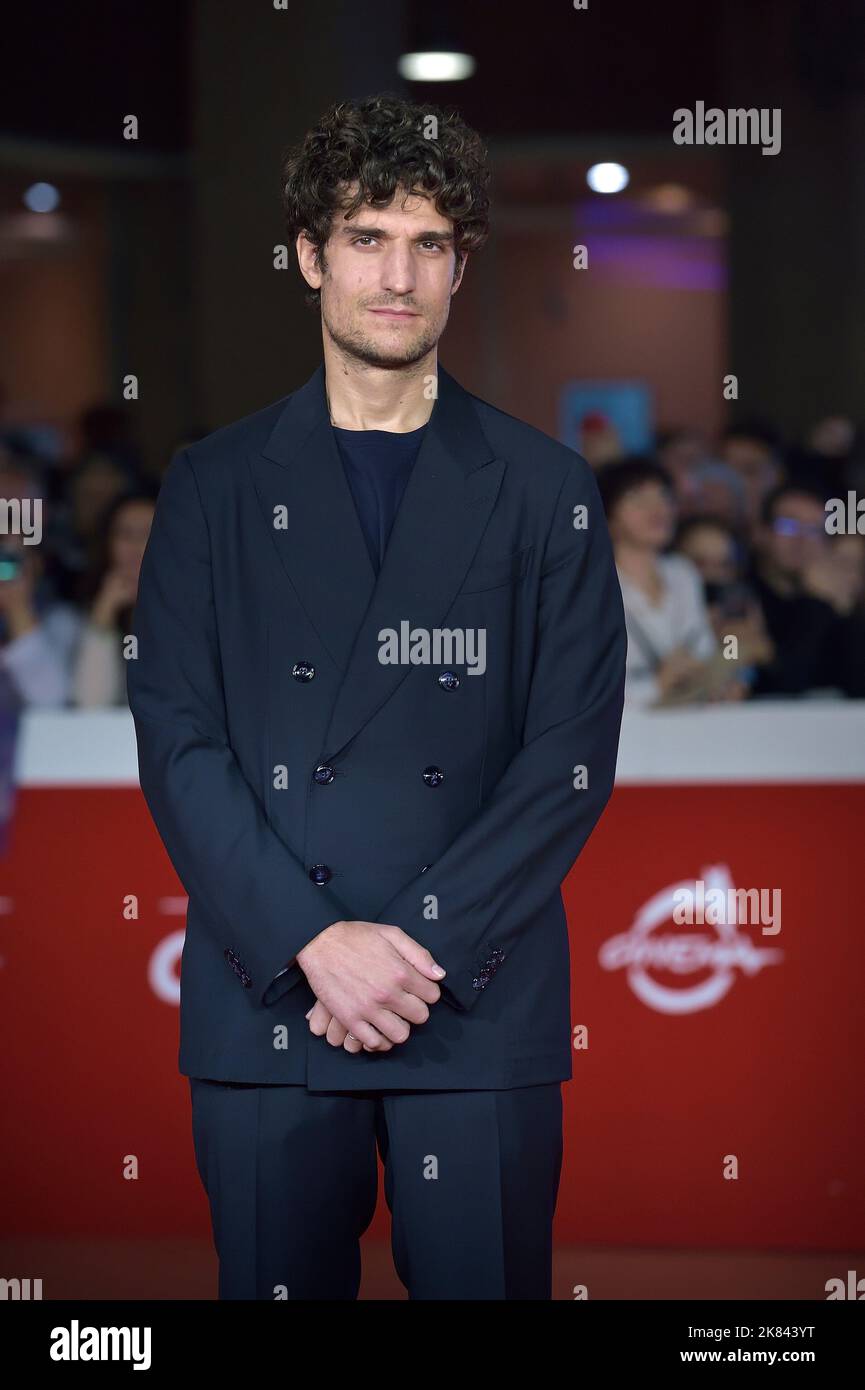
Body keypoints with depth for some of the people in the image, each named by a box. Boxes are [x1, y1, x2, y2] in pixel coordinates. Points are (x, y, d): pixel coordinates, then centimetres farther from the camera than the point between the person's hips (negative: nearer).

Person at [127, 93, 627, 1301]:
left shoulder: (545, 492, 6)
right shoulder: (216, 485, 8)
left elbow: (571, 757, 0)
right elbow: (177, 740, 0)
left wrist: (421, 947, -11)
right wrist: (315, 943, -12)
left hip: (480, 1008, 0)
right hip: (265, 1007, 1)